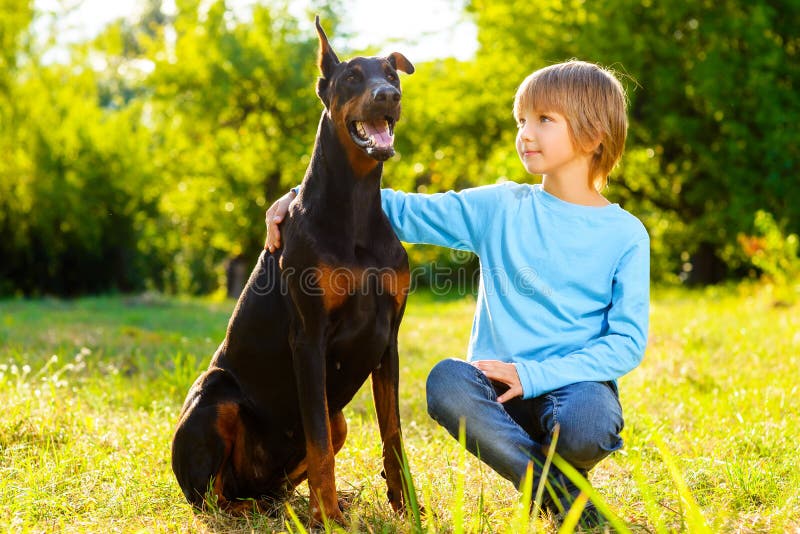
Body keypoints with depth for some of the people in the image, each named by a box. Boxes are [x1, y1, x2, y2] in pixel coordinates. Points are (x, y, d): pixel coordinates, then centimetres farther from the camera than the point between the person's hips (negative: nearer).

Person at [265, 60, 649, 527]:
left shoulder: (626, 235, 0)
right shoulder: (497, 208, 6)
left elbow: (627, 341, -5)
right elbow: (402, 212, 6)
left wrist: (533, 375, -16)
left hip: (575, 382, -2)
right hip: (500, 388, 2)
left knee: (586, 427, -37)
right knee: (446, 381, -32)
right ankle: (560, 493, -15)